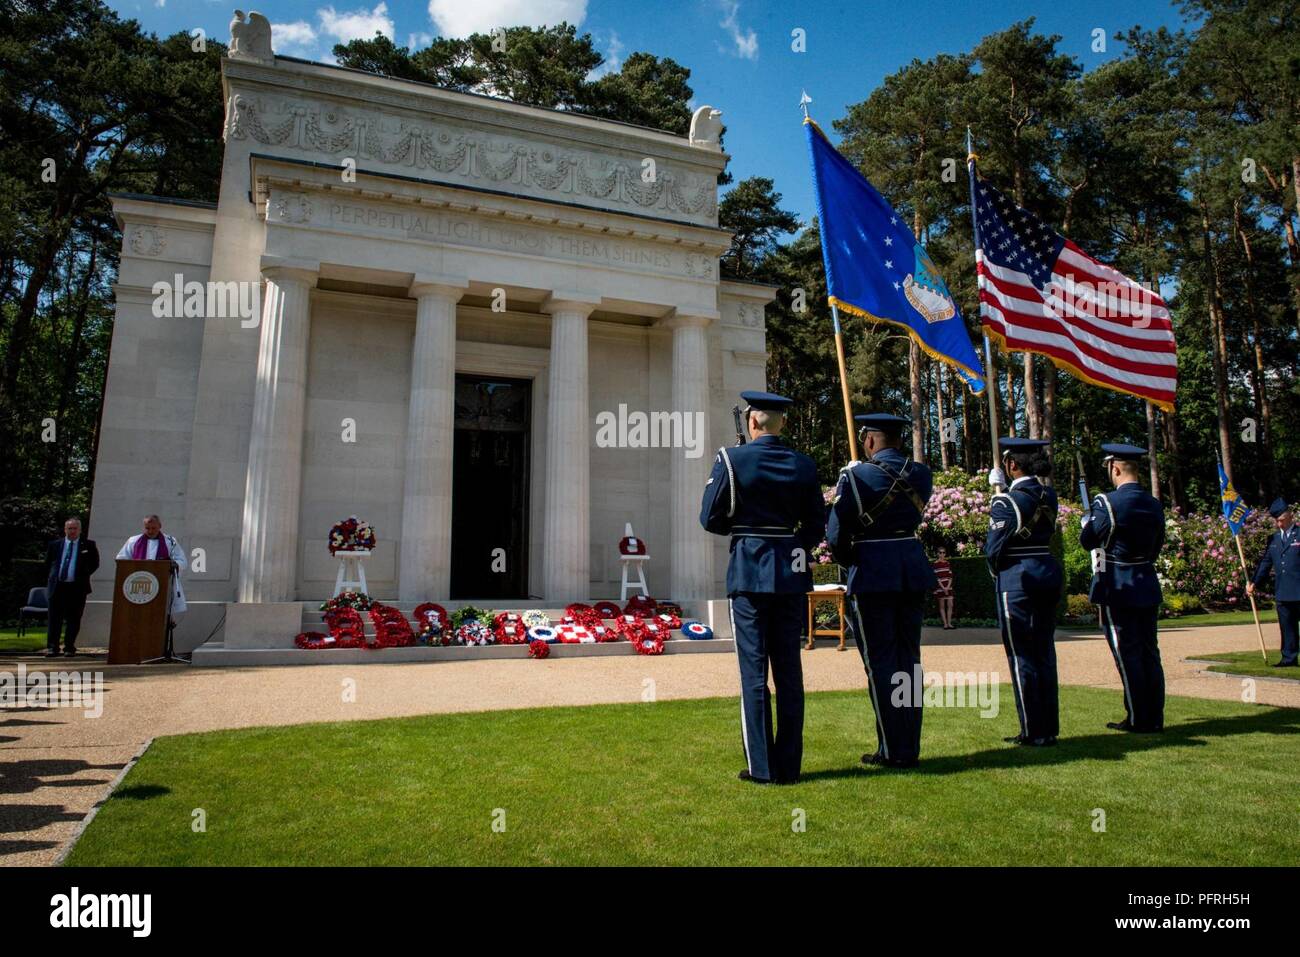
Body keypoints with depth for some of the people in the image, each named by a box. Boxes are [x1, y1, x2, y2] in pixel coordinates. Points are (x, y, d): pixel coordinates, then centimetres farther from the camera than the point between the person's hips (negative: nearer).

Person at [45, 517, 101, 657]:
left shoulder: (88, 545, 4)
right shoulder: (55, 545, 10)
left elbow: (95, 563, 8)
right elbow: (47, 564, 16)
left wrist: (84, 576, 2)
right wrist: (49, 581, 9)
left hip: (77, 588, -1)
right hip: (57, 587, 1)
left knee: (73, 620, 3)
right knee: (54, 619, 1)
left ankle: (69, 648, 10)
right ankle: (52, 647, 4)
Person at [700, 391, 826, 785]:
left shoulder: (732, 459, -7)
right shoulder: (803, 464, 4)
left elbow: (710, 519, -4)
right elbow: (816, 525, 7)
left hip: (750, 572, -4)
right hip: (791, 574, 4)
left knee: (753, 670, 3)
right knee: (789, 670, 10)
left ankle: (761, 767, 7)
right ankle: (788, 766, 16)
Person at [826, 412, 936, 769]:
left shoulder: (856, 475, -10)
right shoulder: (921, 474, 5)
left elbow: (836, 535, -10)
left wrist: (847, 561, 9)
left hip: (872, 575, -5)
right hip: (913, 571, 5)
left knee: (880, 662, 3)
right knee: (908, 658, 12)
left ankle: (893, 751, 8)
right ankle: (911, 748, 19)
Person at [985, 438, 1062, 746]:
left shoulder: (1007, 501, -15)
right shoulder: (1049, 496, 6)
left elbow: (993, 548, -13)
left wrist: (996, 573, 8)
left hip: (1018, 578, -7)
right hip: (1048, 572, 7)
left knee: (1022, 655, 1)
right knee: (1045, 652, 13)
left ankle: (1034, 732, 8)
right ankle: (1050, 728, 20)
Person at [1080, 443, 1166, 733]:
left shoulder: (1108, 502, -16)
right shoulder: (1155, 504, 5)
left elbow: (1087, 541, -9)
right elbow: (1157, 546, 14)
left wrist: (1088, 520, 11)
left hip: (1118, 588, -7)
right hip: (1148, 586, 7)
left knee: (1127, 654, 1)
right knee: (1149, 652, 13)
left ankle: (1138, 720, 8)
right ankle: (1155, 718, 20)